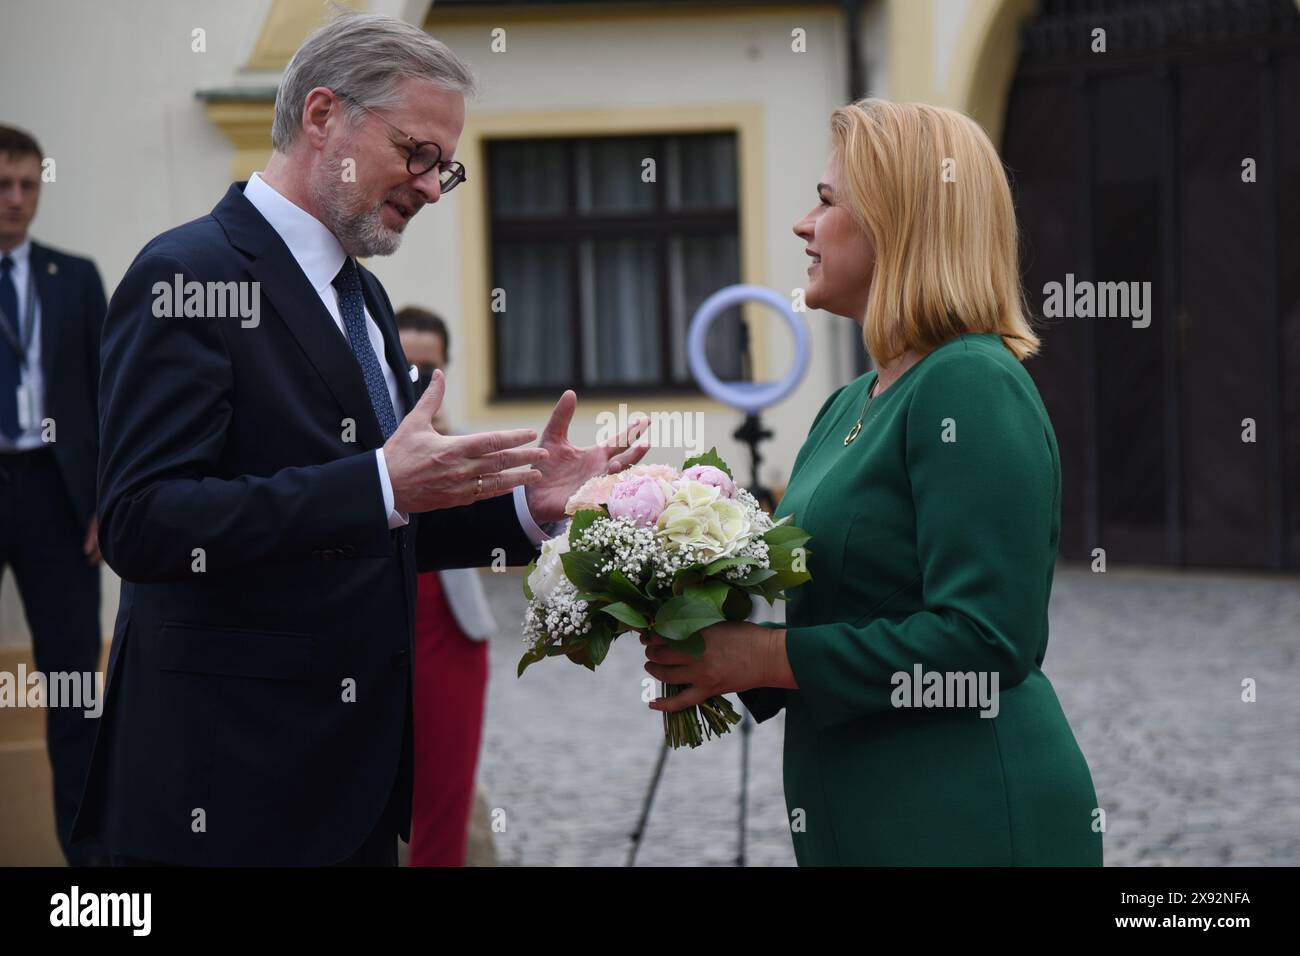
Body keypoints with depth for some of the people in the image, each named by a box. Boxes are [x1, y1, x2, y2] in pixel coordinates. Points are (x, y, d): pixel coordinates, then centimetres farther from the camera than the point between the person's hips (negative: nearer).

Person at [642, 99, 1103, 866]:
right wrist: (714, 646, -2)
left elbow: (985, 639, -23)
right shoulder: (849, 406, 13)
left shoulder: (974, 386, -15)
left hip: (965, 821, -8)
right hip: (860, 819, 8)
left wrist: (765, 657, -19)